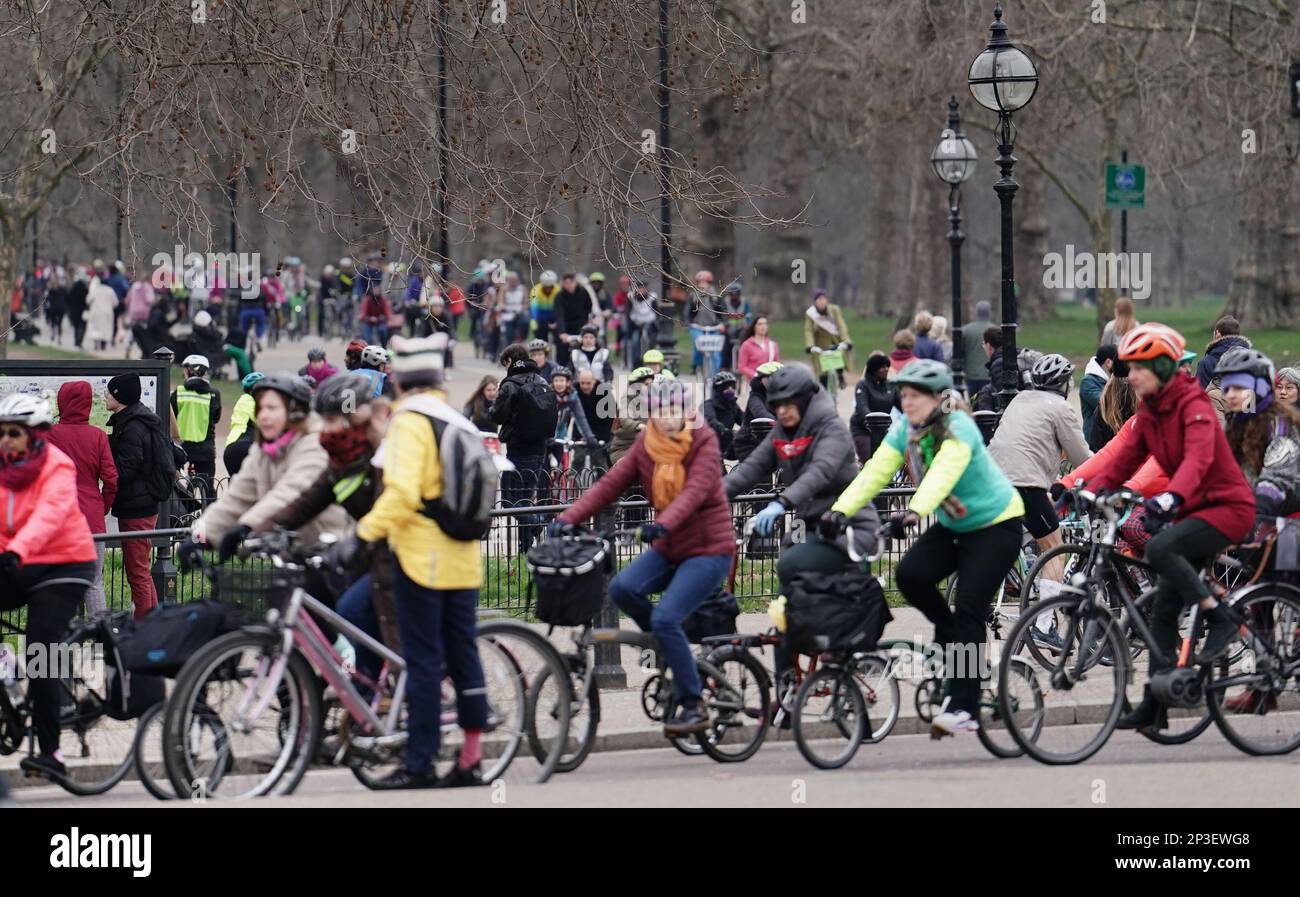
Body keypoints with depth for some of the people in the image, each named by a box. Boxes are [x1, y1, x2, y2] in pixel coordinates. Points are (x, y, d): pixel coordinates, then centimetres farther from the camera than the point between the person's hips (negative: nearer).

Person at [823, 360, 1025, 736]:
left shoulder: (958, 429, -25)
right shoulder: (905, 430, -5)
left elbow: (942, 475, -42)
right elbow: (875, 472, -15)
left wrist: (915, 512, -59)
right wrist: (840, 510, -29)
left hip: (995, 524, -7)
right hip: (953, 525, 7)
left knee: (969, 611, -14)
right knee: (910, 575, -18)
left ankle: (964, 708, -11)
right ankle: (953, 638, 9)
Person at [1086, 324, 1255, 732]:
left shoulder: (1193, 405, -19)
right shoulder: (1148, 412, 6)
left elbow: (1198, 457, -35)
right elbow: (1127, 459, 7)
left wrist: (1171, 496, -52)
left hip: (1227, 505, -9)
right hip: (1192, 510, 9)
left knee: (1160, 548, -33)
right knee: (1164, 608, 4)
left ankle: (1221, 619, -18)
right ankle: (1154, 705, 8)